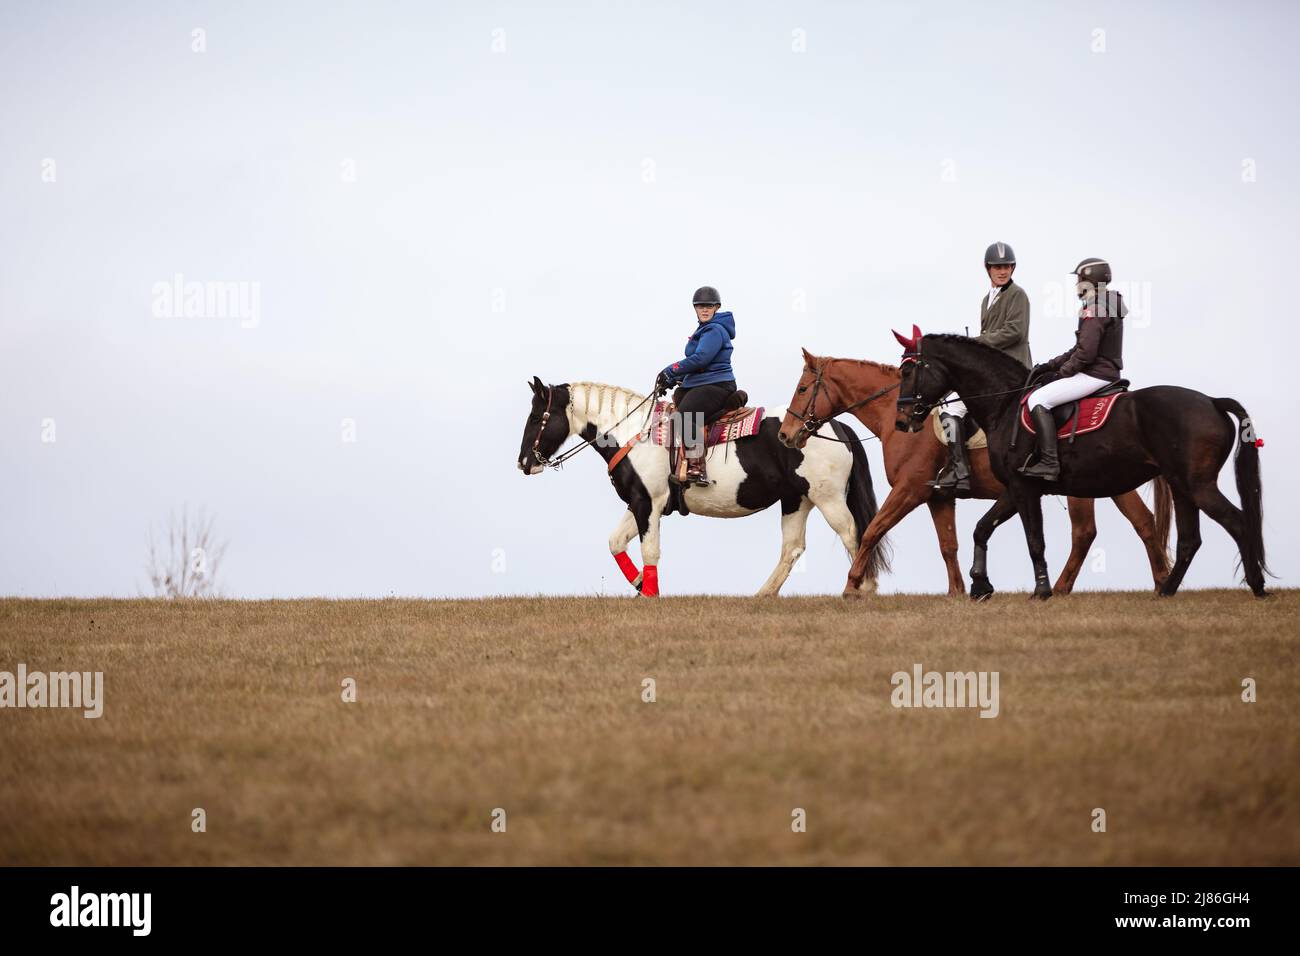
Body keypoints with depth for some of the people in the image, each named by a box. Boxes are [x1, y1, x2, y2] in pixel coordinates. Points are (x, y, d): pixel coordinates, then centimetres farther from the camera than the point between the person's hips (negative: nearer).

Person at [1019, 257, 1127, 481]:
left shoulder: (1094, 309, -15)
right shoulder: (1106, 306, 19)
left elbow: (1086, 352, -22)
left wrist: (1062, 372, -8)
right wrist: (1050, 366, 19)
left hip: (1094, 376, -11)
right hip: (1107, 373, 11)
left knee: (1038, 400, -16)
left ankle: (1049, 463, -26)